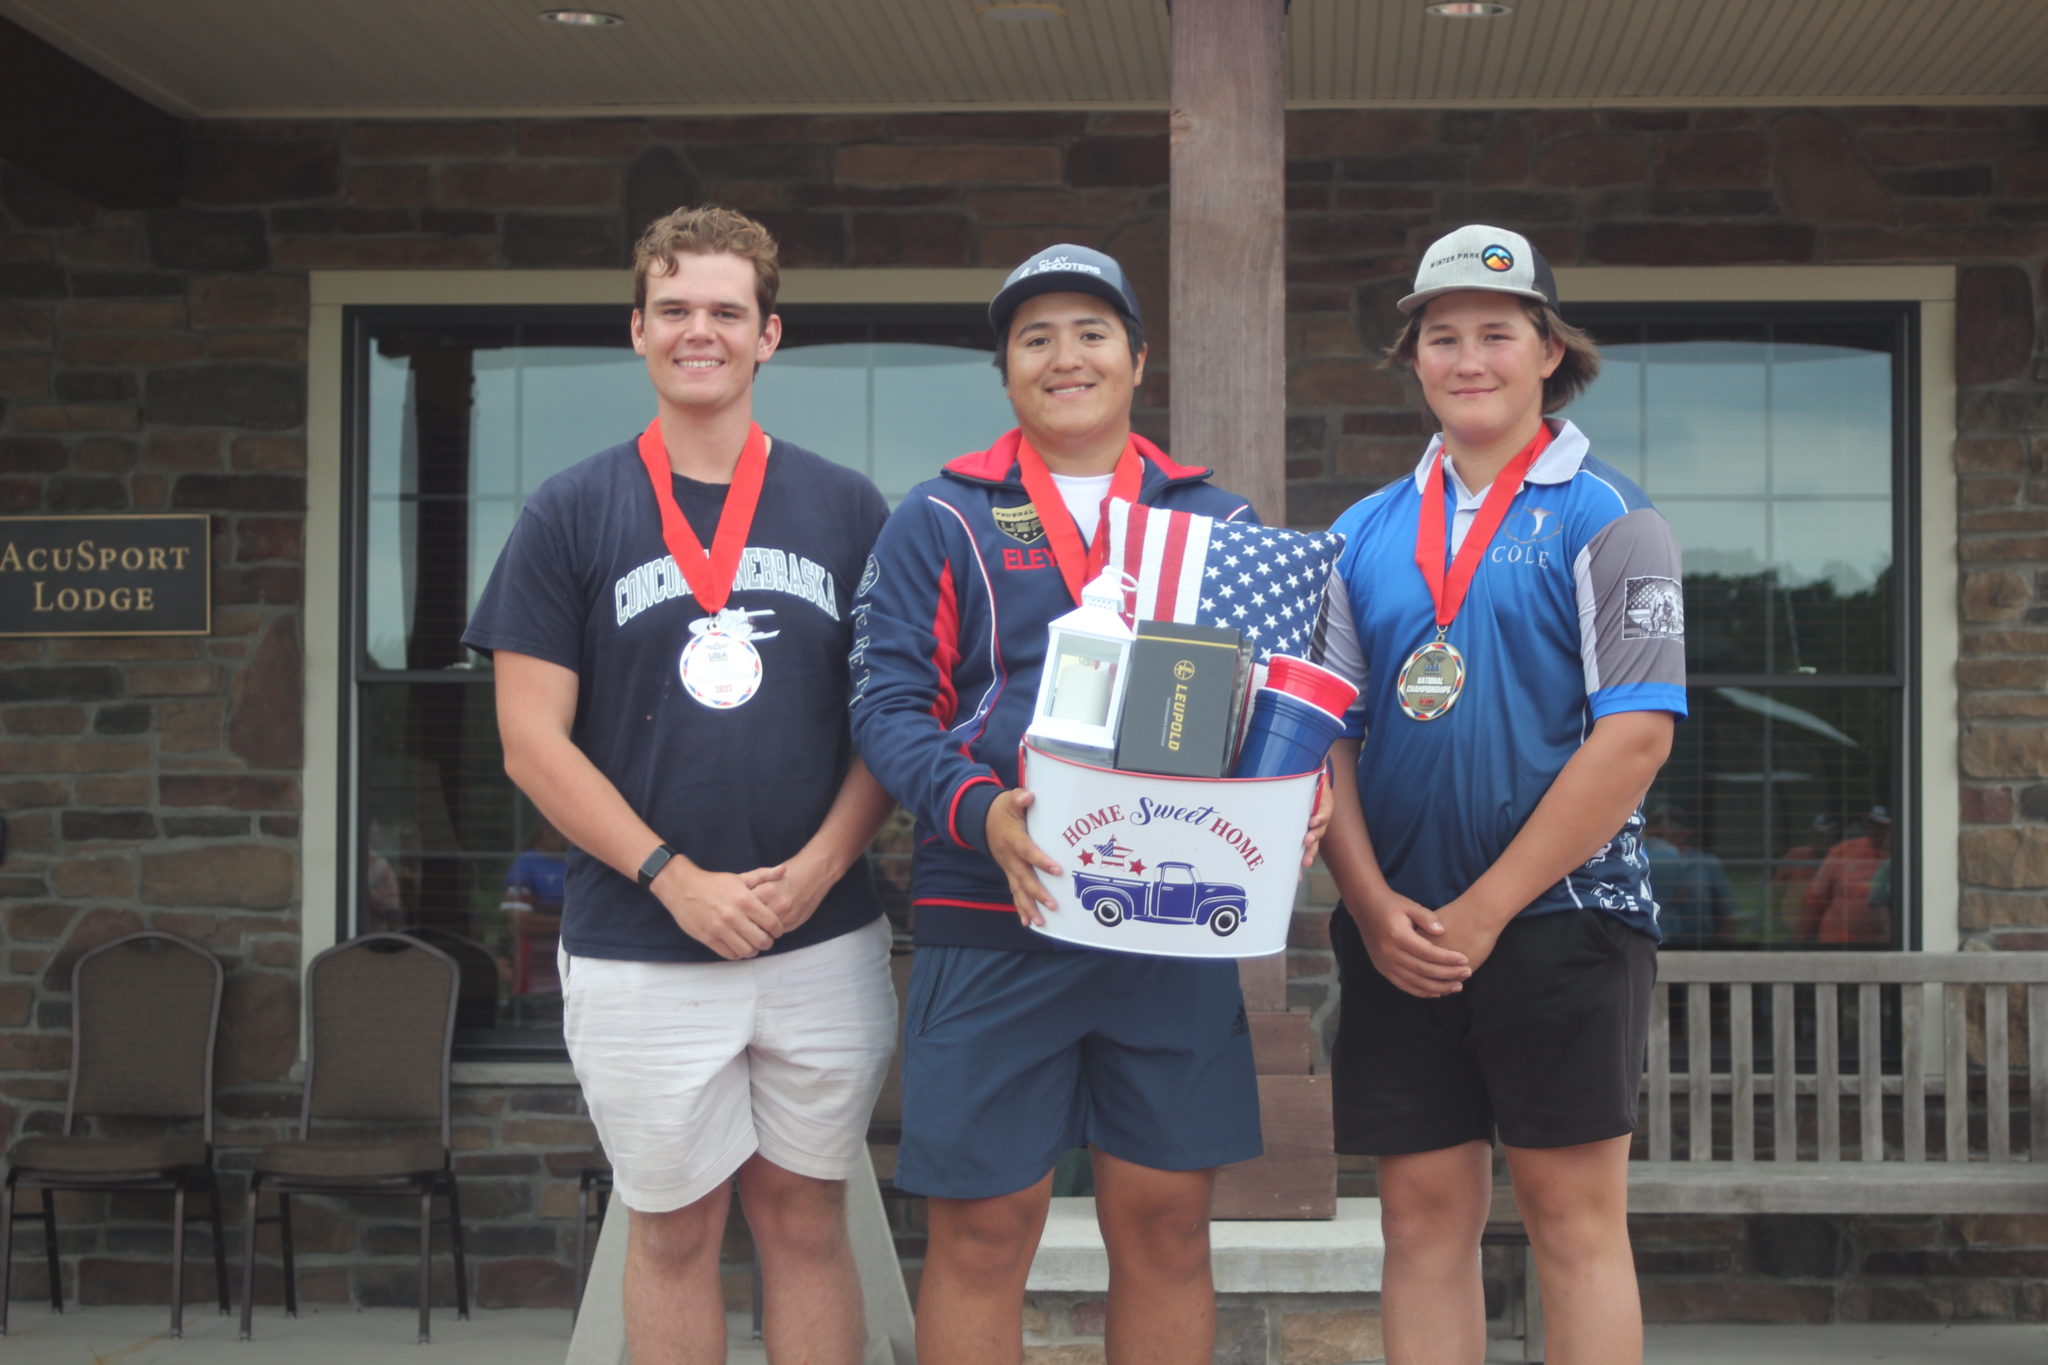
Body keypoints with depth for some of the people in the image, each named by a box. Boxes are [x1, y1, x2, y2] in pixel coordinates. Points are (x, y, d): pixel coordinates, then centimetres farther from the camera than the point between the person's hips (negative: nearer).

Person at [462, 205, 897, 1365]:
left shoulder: (848, 510, 5)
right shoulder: (572, 515, 1)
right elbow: (533, 741, -3)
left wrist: (817, 867, -10)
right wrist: (677, 880, -12)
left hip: (824, 942, 1)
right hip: (641, 952, -1)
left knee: (805, 1219, 10)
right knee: (673, 1229, 9)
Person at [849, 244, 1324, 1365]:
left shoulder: (1217, 521, 13)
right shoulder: (942, 519, 6)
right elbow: (889, 706, -2)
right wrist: (980, 811, -20)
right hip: (990, 923, -2)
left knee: (1165, 1221, 7)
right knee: (984, 1228, 1)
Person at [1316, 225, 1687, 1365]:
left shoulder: (1608, 519, -1)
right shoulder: (1366, 535, 12)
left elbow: (1636, 736, -10)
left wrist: (1486, 909, -13)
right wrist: (1375, 906, -6)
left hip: (1561, 918, -4)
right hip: (1396, 938, 4)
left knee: (1576, 1221, -1)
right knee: (1424, 1218, 6)